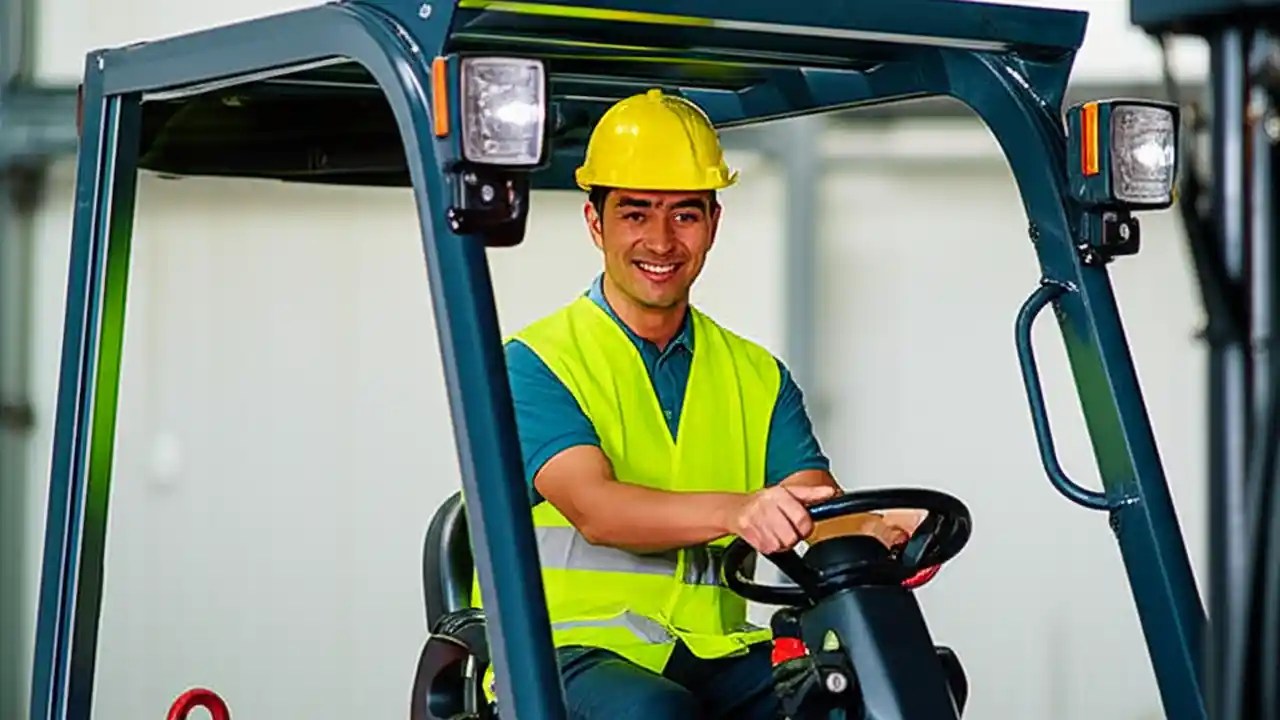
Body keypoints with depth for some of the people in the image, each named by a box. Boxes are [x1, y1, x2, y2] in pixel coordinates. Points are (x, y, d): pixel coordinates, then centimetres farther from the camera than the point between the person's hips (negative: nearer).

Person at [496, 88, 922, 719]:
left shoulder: (757, 376, 17)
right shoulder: (535, 363, 0)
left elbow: (818, 505, 2)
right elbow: (595, 508, -17)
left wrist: (876, 533, -24)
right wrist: (735, 510, -37)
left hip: (712, 659, 4)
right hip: (570, 653, -4)